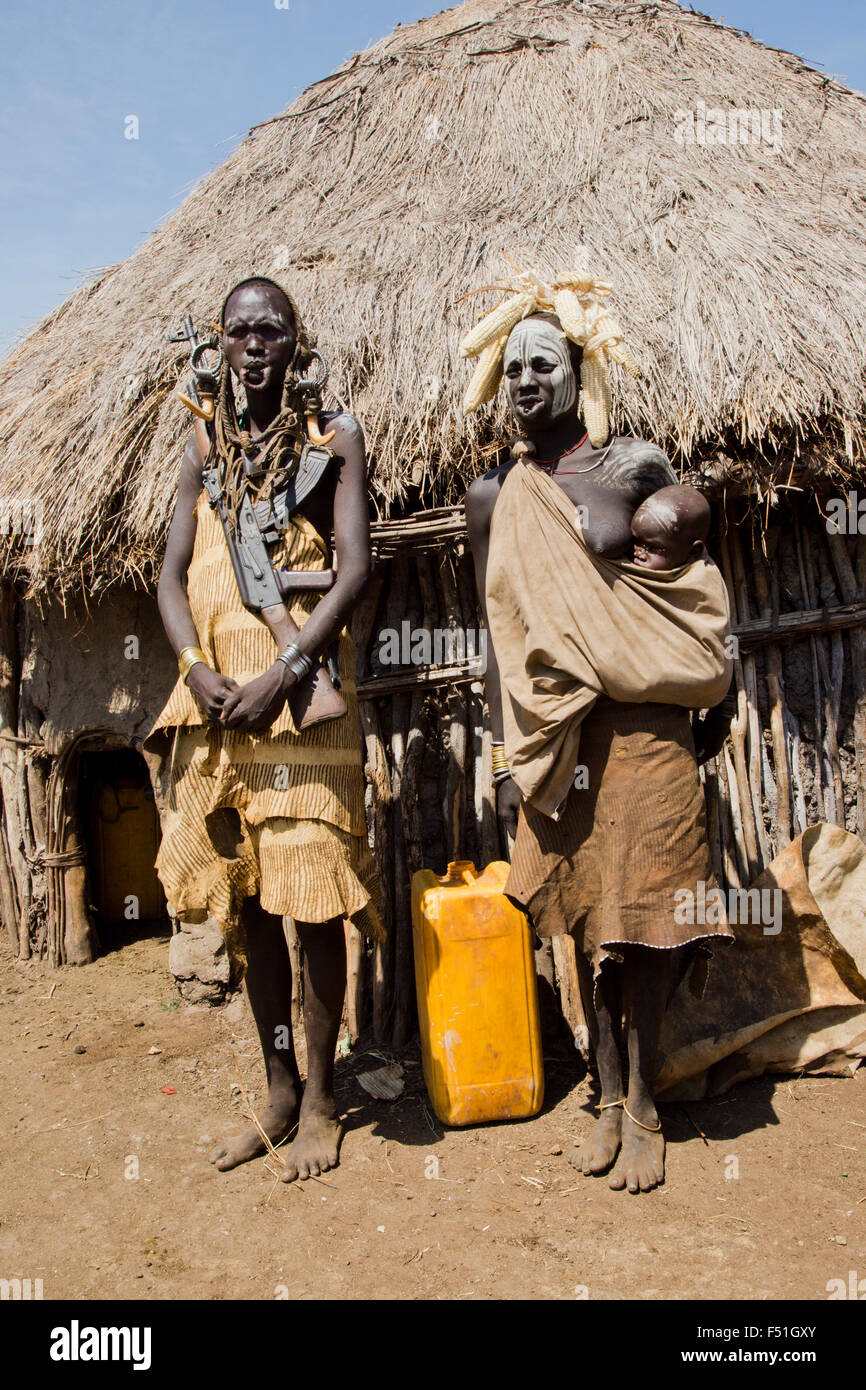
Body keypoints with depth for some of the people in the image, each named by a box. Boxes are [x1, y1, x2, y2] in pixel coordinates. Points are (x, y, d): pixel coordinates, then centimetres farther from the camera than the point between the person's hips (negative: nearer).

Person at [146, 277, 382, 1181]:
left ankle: (319, 1099, 17)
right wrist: (198, 671, -8)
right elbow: (173, 575, 11)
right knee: (242, 895, 9)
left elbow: (354, 566, -6)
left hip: (302, 691, -4)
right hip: (216, 697, 5)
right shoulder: (206, 449, 15)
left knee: (311, 894, -2)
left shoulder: (333, 436, 4)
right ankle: (278, 1092, 25)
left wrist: (281, 675, -16)